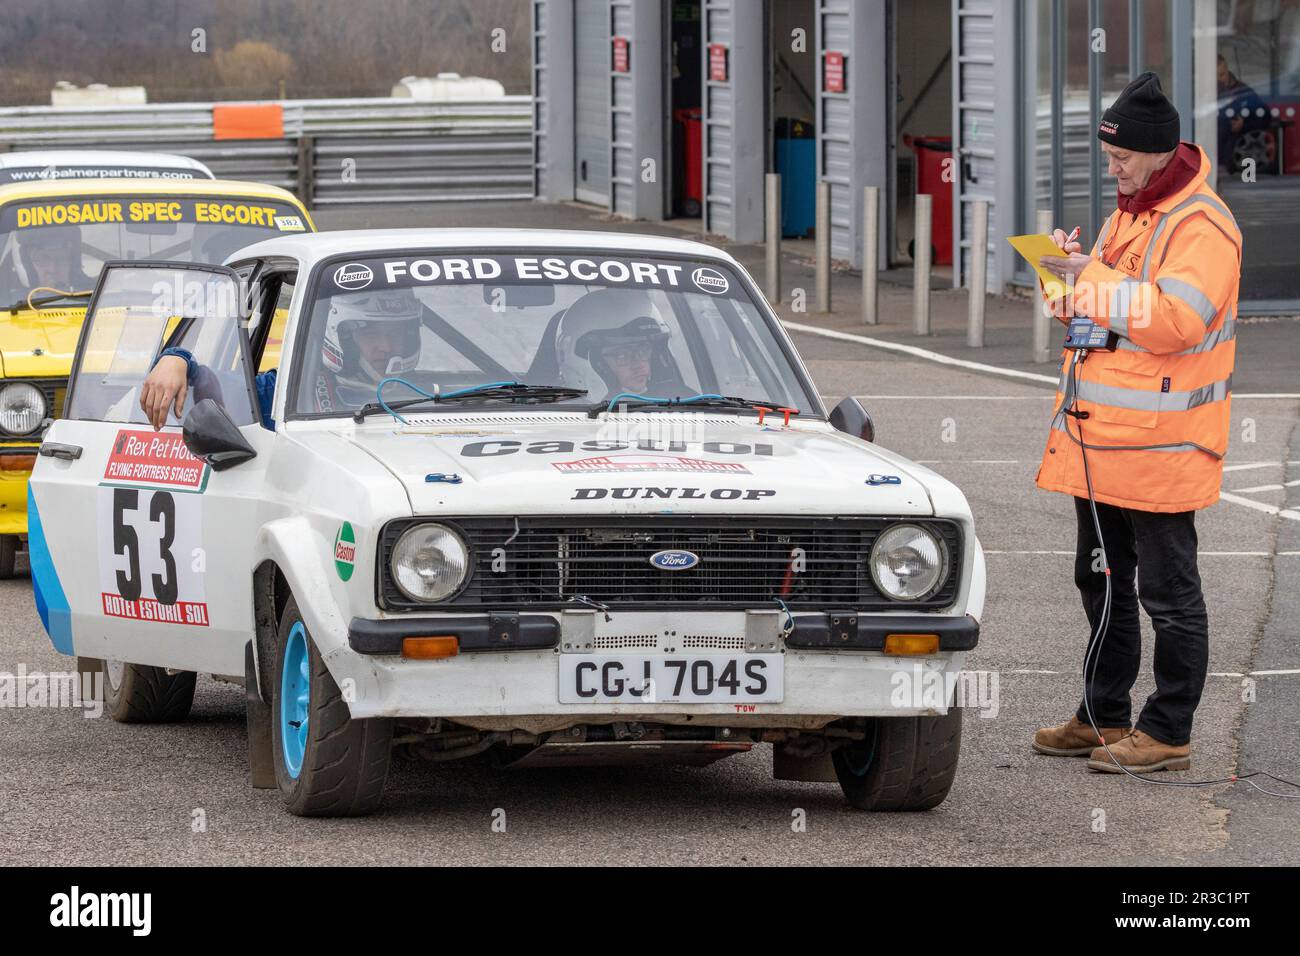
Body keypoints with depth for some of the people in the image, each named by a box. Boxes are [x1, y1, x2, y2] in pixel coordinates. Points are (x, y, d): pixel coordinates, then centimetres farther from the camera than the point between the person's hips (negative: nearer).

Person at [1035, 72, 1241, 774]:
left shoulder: (1202, 227, -16)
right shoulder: (1129, 212, 14)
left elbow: (1174, 319, -29)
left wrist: (1094, 282, -24)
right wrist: (1077, 272, 5)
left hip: (1161, 446, -10)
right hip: (1102, 444, 10)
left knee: (1168, 594, -2)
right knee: (1103, 583, 17)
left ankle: (1168, 733, 3)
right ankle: (1103, 717, 27)